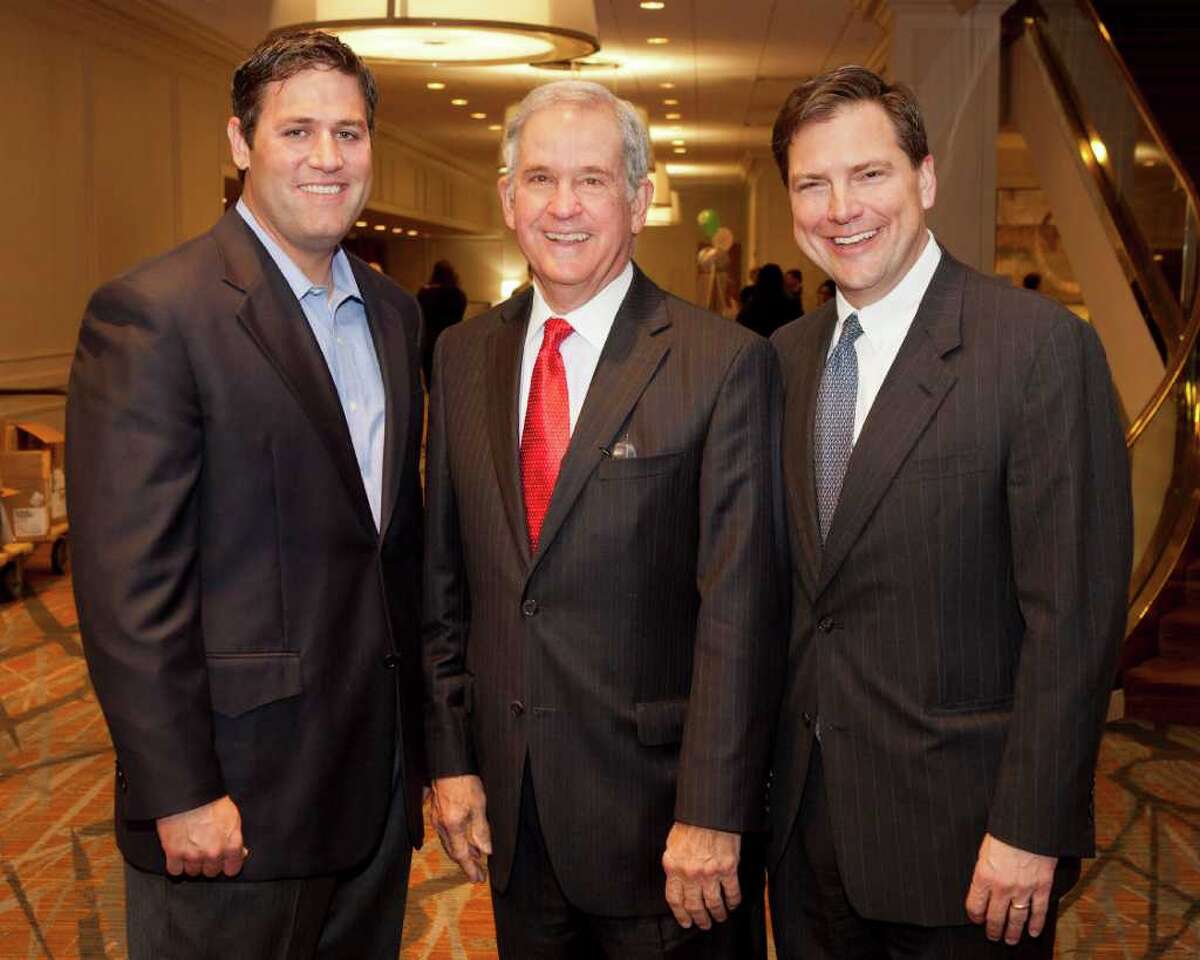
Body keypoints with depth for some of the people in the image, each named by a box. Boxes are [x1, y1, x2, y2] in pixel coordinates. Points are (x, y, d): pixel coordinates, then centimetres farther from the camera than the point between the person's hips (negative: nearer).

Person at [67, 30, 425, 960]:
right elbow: (126, 583, -17)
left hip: (380, 778, 7)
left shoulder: (394, 311, 9)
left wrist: (422, 730, 13)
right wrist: (181, 796, -17)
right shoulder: (152, 313, -14)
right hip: (240, 802, -6)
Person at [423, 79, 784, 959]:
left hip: (660, 804, -4)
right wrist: (451, 757, 6)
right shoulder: (463, 358, 4)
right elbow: (445, 578, 8)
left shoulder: (725, 364, -12)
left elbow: (740, 609, -14)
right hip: (512, 803, 5)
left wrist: (711, 814, -16)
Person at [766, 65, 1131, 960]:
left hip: (959, 827, -5)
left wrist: (1029, 830, -17)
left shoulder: (1042, 347, -15)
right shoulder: (787, 357, 6)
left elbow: (1071, 618, -17)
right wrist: (763, 770, 8)